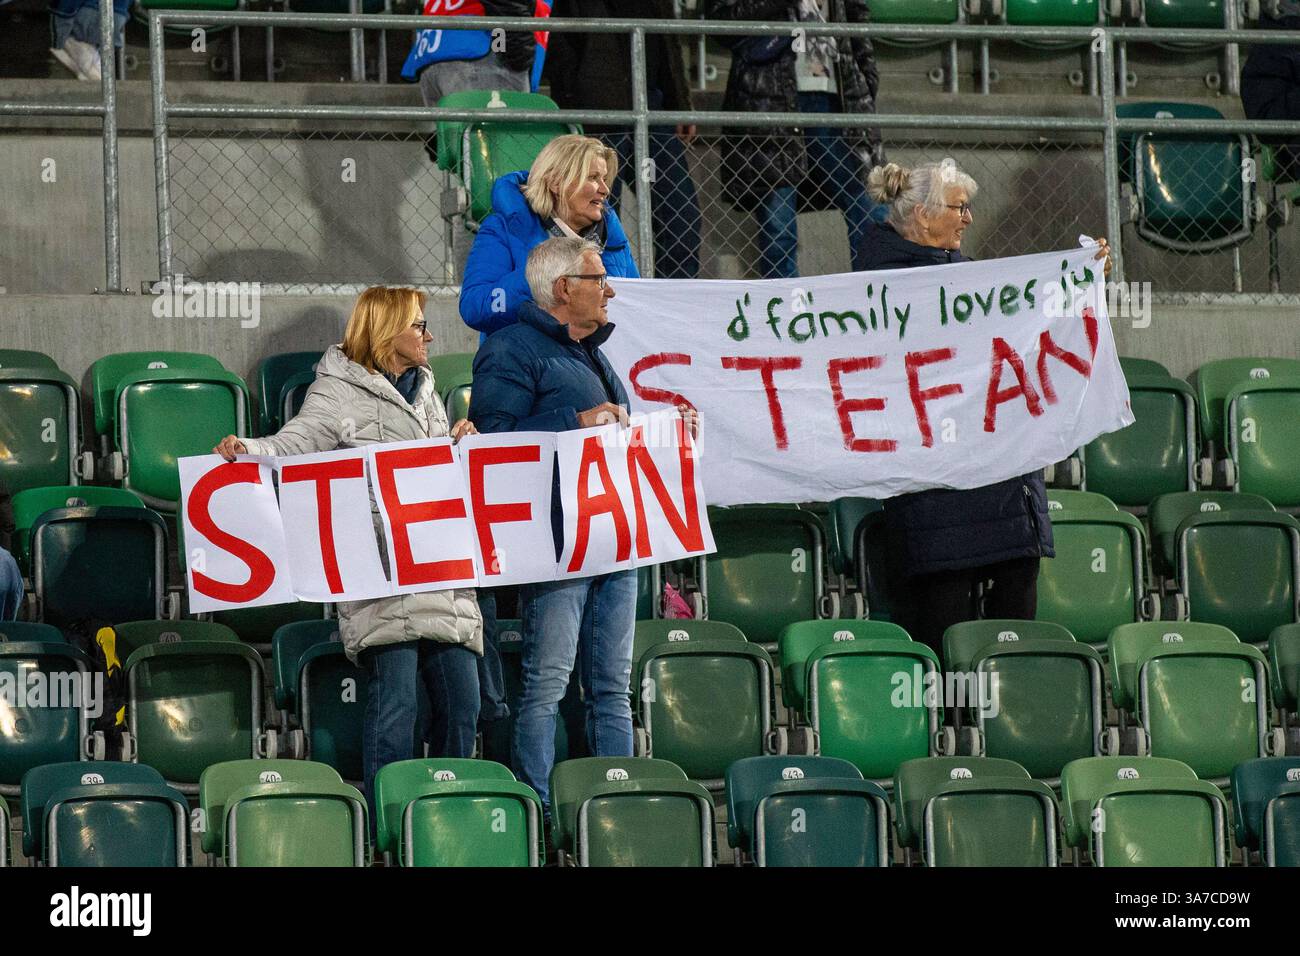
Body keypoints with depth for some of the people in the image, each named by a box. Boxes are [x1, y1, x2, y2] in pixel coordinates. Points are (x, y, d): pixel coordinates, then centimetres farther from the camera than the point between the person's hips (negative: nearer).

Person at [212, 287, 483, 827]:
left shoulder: (424, 390, 24)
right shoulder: (339, 392, 1)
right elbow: (293, 446, -10)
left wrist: (459, 444, 8)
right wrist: (246, 450, -31)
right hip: (381, 572, -7)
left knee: (460, 702, 4)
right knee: (395, 696, -14)